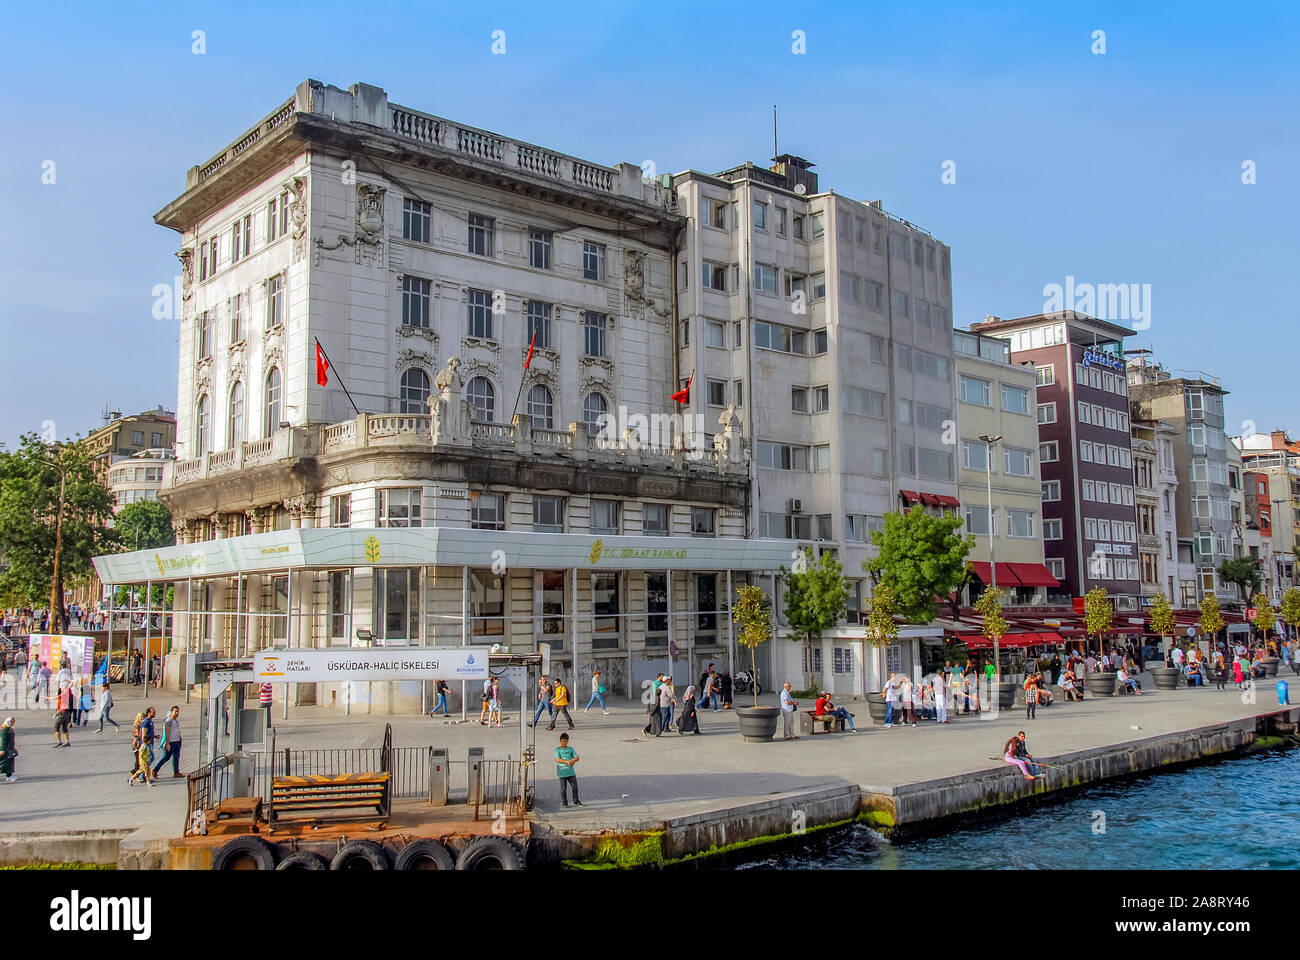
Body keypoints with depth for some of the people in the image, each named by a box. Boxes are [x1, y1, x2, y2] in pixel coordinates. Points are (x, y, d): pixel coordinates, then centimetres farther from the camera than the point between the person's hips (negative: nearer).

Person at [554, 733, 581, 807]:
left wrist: (573, 761, -19)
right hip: (562, 772, -3)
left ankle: (576, 801, 17)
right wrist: (567, 762, -22)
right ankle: (564, 802, 9)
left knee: (575, 786, 4)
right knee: (563, 788, -1)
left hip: (571, 772, 3)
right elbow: (557, 759, -12)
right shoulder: (558, 749, 1)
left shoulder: (570, 749, 10)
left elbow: (577, 758, 3)